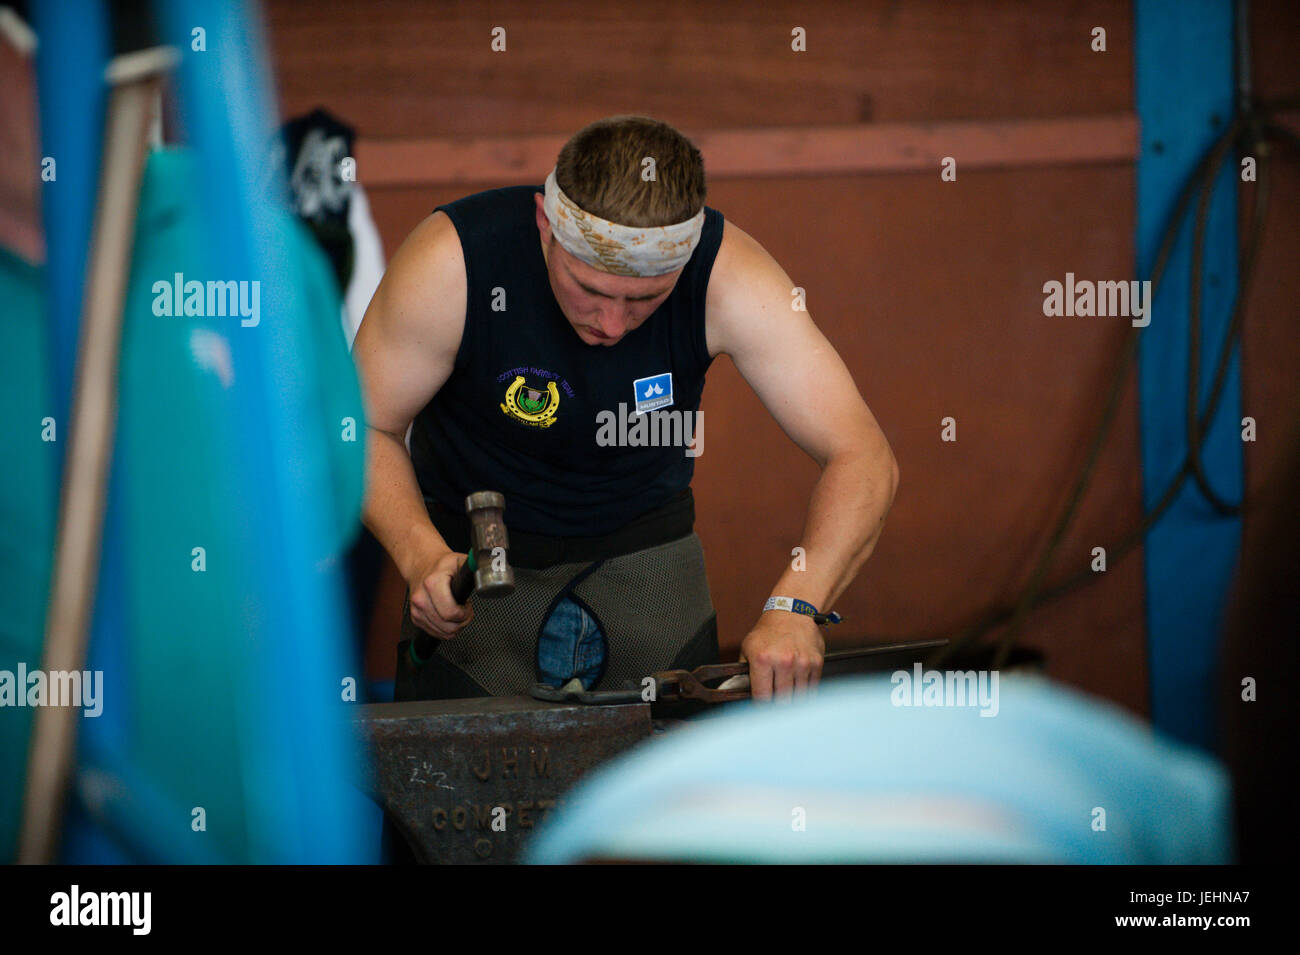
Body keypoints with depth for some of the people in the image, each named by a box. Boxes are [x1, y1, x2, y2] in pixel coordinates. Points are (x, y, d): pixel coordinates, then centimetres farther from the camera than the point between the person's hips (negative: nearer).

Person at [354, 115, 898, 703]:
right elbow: (365, 427, -15)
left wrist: (796, 606, -43)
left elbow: (862, 457, -27)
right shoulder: (452, 262, -28)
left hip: (646, 556, 1)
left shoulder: (730, 279, -26)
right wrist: (421, 557, -33)